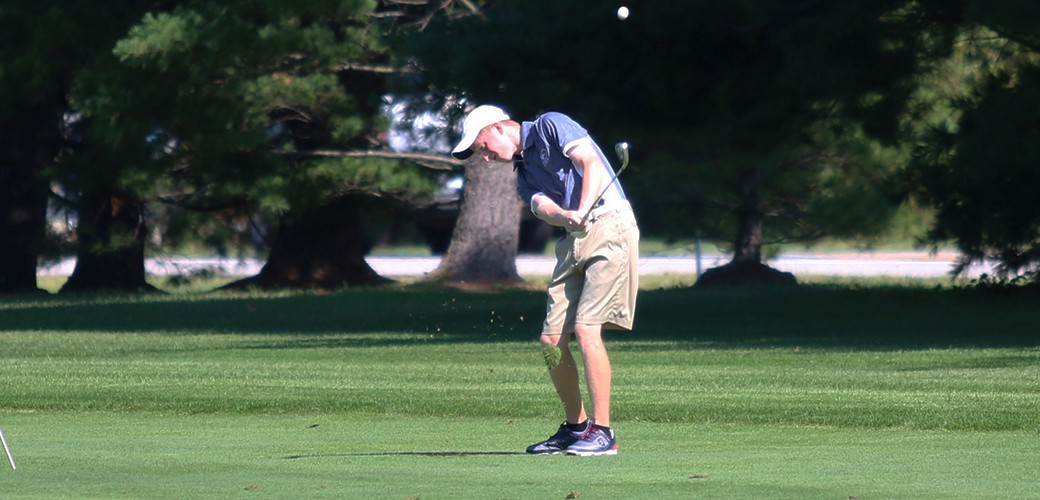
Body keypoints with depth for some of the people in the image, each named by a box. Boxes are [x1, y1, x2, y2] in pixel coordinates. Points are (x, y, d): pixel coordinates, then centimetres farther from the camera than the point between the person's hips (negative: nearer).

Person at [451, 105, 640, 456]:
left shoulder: (551, 126, 1)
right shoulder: (523, 172, 21)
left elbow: (591, 163, -13)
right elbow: (543, 206, 0)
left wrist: (582, 210, -27)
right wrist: (564, 216, -24)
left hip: (610, 226, -8)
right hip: (574, 241, 8)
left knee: (586, 328, -17)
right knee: (552, 340, 4)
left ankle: (602, 432, -14)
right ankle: (575, 427, 19)